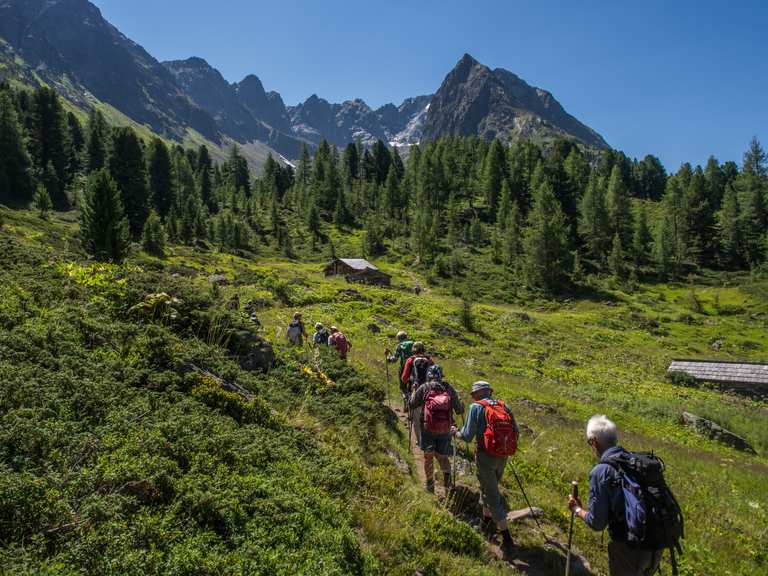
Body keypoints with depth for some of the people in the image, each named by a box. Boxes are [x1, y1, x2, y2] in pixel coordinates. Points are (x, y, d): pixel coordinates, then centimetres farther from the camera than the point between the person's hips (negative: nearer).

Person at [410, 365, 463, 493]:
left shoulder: (424, 388, -3)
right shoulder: (449, 388, 0)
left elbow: (411, 405, 4)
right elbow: (459, 410, 2)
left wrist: (414, 392, 20)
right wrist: (461, 403, 24)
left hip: (428, 429, -1)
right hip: (445, 430, 1)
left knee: (428, 456, 16)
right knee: (443, 456, 18)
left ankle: (430, 485, 24)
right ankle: (447, 481, 0)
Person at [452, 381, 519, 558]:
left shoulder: (476, 407, -7)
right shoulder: (503, 405, 8)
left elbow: (468, 436, -10)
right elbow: (516, 431, 8)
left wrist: (456, 432, 10)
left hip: (486, 456, -6)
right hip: (503, 456, 6)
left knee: (492, 496, 3)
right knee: (489, 488, 27)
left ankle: (507, 539, 4)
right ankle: (487, 522, 41)